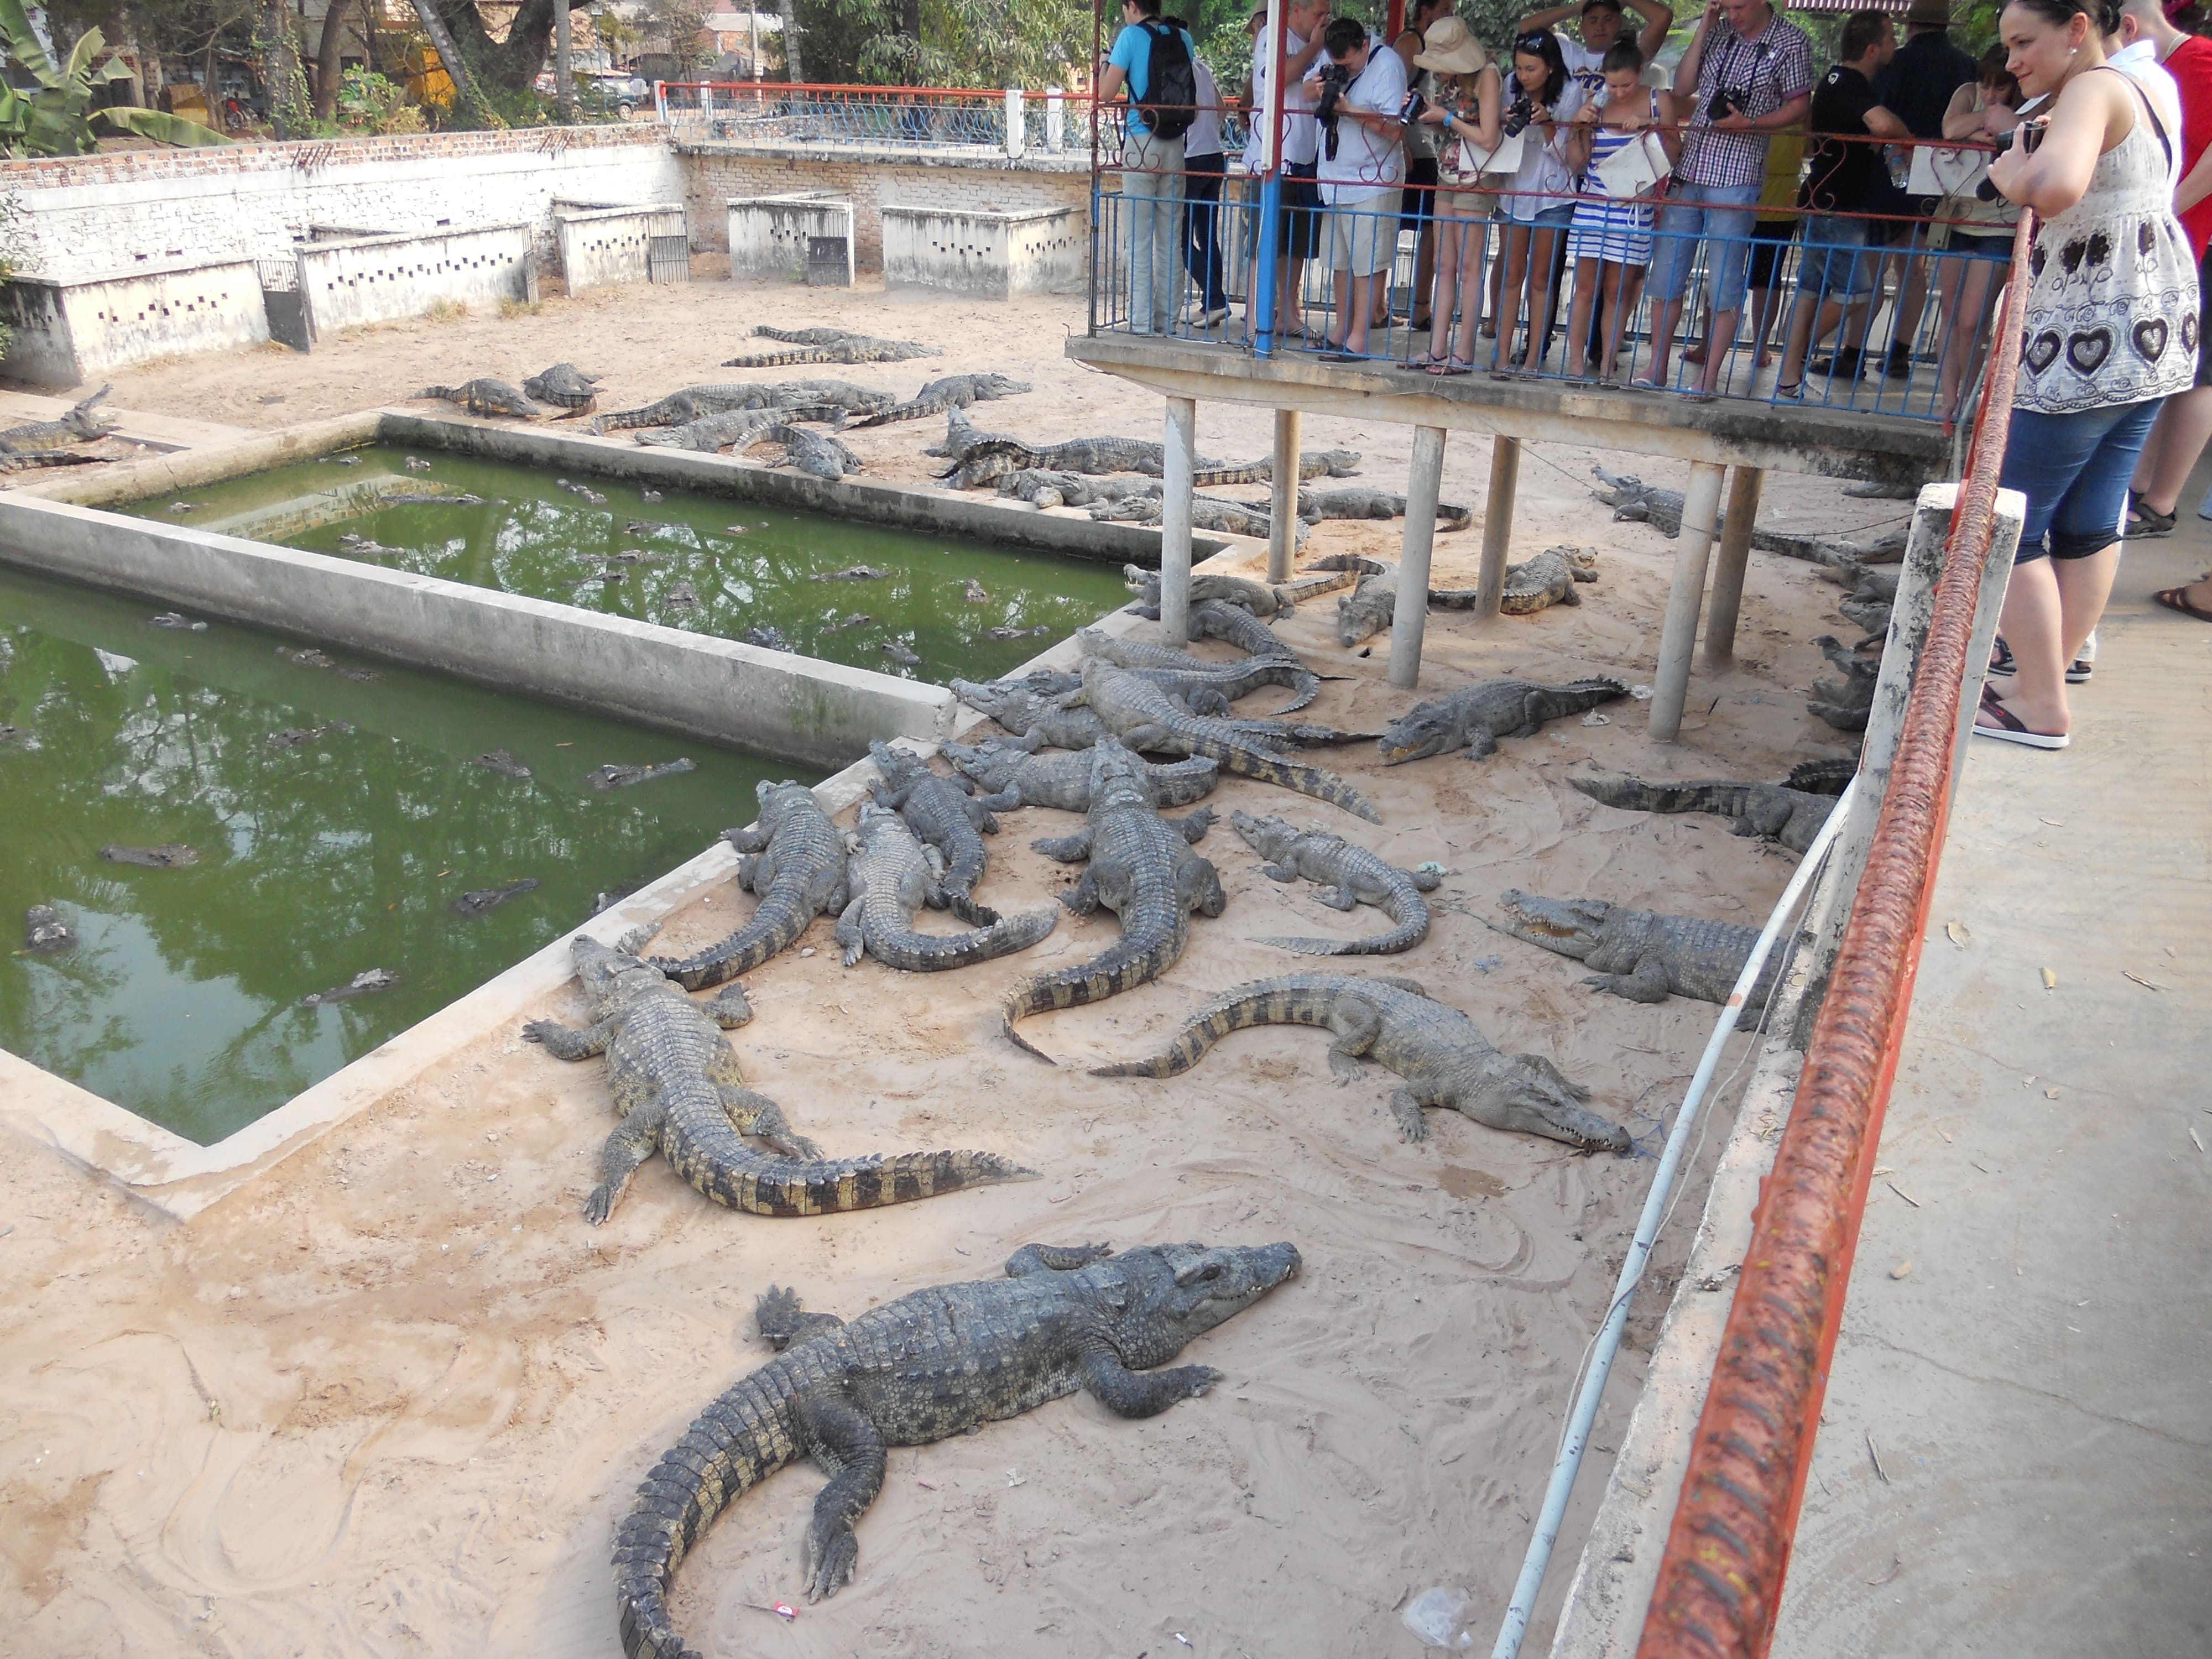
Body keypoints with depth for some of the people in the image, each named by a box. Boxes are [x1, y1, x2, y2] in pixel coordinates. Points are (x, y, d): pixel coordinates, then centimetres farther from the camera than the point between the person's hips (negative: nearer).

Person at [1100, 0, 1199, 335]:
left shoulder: (1132, 36, -5)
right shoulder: (1184, 39, 10)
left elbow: (1105, 94, -6)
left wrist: (1109, 56, 9)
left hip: (1141, 145, -4)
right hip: (1175, 146, 5)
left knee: (1139, 241, -1)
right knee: (1170, 240, 9)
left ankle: (1142, 324, -2)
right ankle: (1167, 322, 12)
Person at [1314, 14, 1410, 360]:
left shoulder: (1386, 64, -11)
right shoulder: (1332, 62, 7)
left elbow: (1395, 128, -15)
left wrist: (1349, 110, -22)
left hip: (1373, 180, -7)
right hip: (1336, 177, 7)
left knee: (1367, 262, -6)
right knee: (1341, 259, 12)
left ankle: (1359, 338, -5)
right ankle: (1341, 328, 21)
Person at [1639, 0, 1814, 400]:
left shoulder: (1790, 43, -2)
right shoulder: (1719, 33, 9)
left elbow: (1799, 106, -2)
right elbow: (1682, 89, 6)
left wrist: (1748, 123, -17)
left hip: (1736, 177, -5)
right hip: (1688, 170, 5)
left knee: (1724, 283, -2)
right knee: (1666, 273, 7)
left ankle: (1710, 378, 3)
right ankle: (1657, 370, 16)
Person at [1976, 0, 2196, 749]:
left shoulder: (2093, 90, -13)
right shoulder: (2139, 93, 18)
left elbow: (2056, 187, -32)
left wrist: (2011, 174, -13)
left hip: (2088, 343, -10)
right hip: (2151, 334, 10)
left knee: (2007, 522, -3)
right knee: (2092, 520, 13)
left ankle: (2041, 708, 1)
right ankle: (2050, 674, 23)